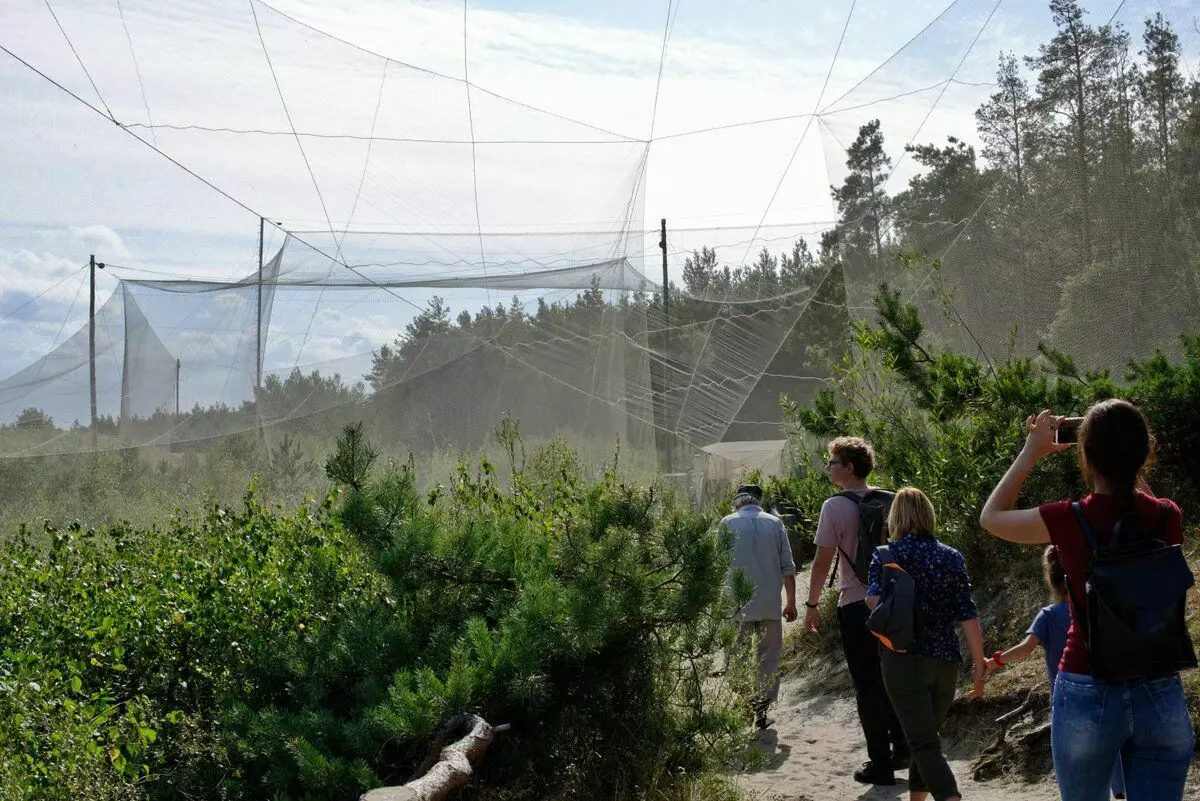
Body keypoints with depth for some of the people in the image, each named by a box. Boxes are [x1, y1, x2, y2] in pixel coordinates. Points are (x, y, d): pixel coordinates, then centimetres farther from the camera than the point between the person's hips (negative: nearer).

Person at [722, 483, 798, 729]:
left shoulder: (727, 523, 0)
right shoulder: (774, 522, 4)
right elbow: (788, 567, 3)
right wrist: (791, 603, 10)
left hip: (738, 606, -1)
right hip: (770, 605, 1)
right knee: (769, 657, 11)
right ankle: (762, 709, 8)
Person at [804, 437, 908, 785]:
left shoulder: (835, 506, -12)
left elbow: (822, 560, -10)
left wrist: (812, 604, 0)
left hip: (856, 605, -5)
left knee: (867, 687, 4)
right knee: (890, 680, 20)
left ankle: (880, 764, 7)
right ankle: (901, 749, 22)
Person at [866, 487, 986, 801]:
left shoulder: (885, 555, -1)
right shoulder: (952, 557, 6)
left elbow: (874, 600, -14)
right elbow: (968, 616, 1)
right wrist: (979, 664, 5)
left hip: (904, 660, -4)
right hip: (945, 661, 4)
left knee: (925, 744, -8)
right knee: (927, 737, 21)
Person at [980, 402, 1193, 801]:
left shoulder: (1069, 521, -11)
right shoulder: (1168, 517, -3)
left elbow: (991, 516, 8)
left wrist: (1031, 452, 12)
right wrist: (1127, 457, 17)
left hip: (1088, 696, -2)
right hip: (1162, 697, 2)